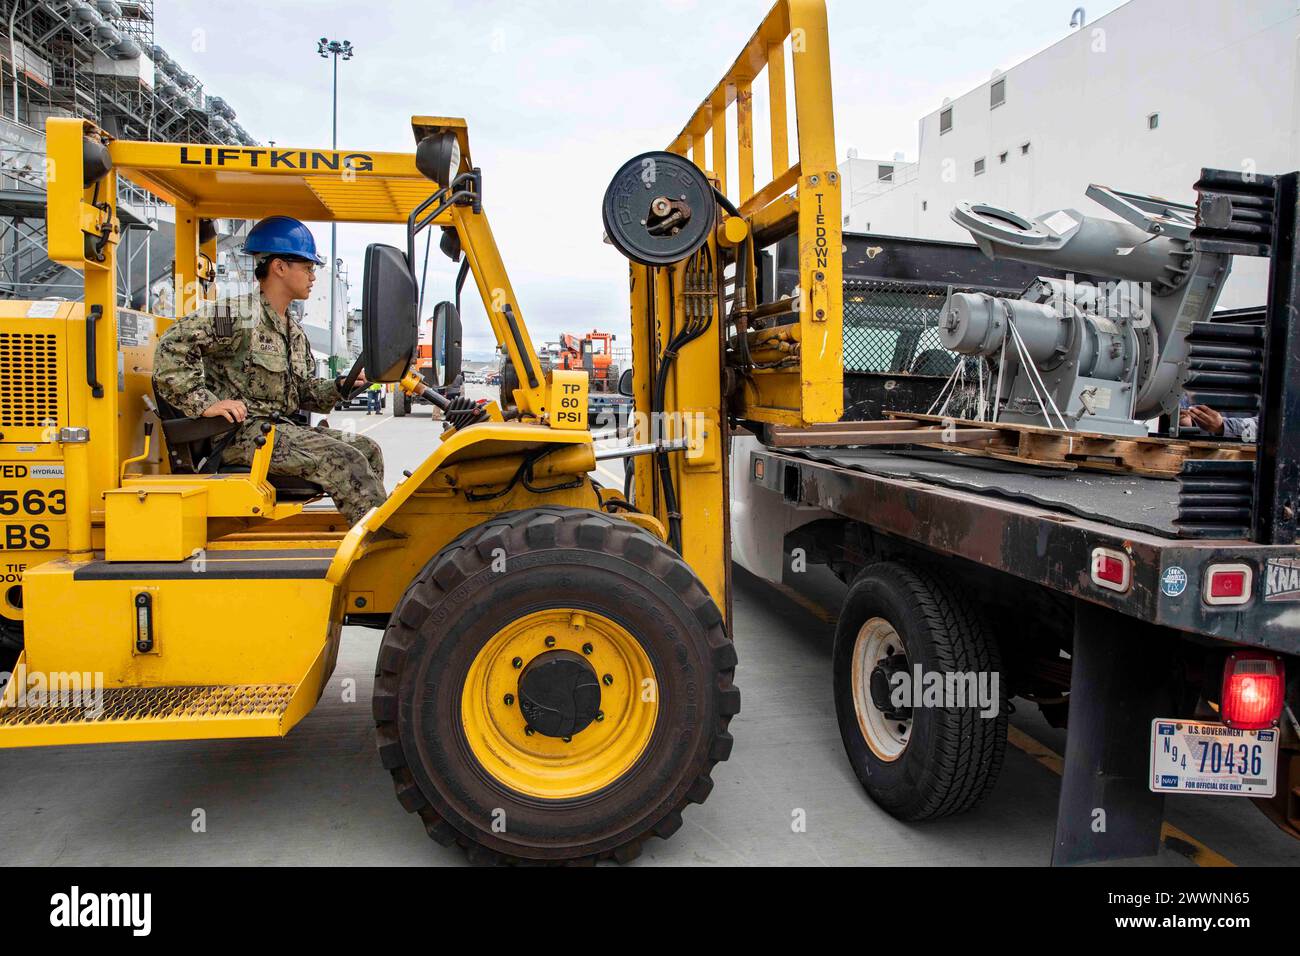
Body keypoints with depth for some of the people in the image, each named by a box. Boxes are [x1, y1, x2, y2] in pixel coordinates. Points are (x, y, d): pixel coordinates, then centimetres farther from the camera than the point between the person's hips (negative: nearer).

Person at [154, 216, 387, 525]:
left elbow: (304, 391, 22)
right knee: (343, 460, -23)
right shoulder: (239, 314, -10)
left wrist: (339, 386, 3)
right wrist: (204, 403, -22)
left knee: (367, 448, 1)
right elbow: (172, 346, -18)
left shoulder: (295, 333, 20)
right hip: (244, 432, -10)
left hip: (281, 427, 10)